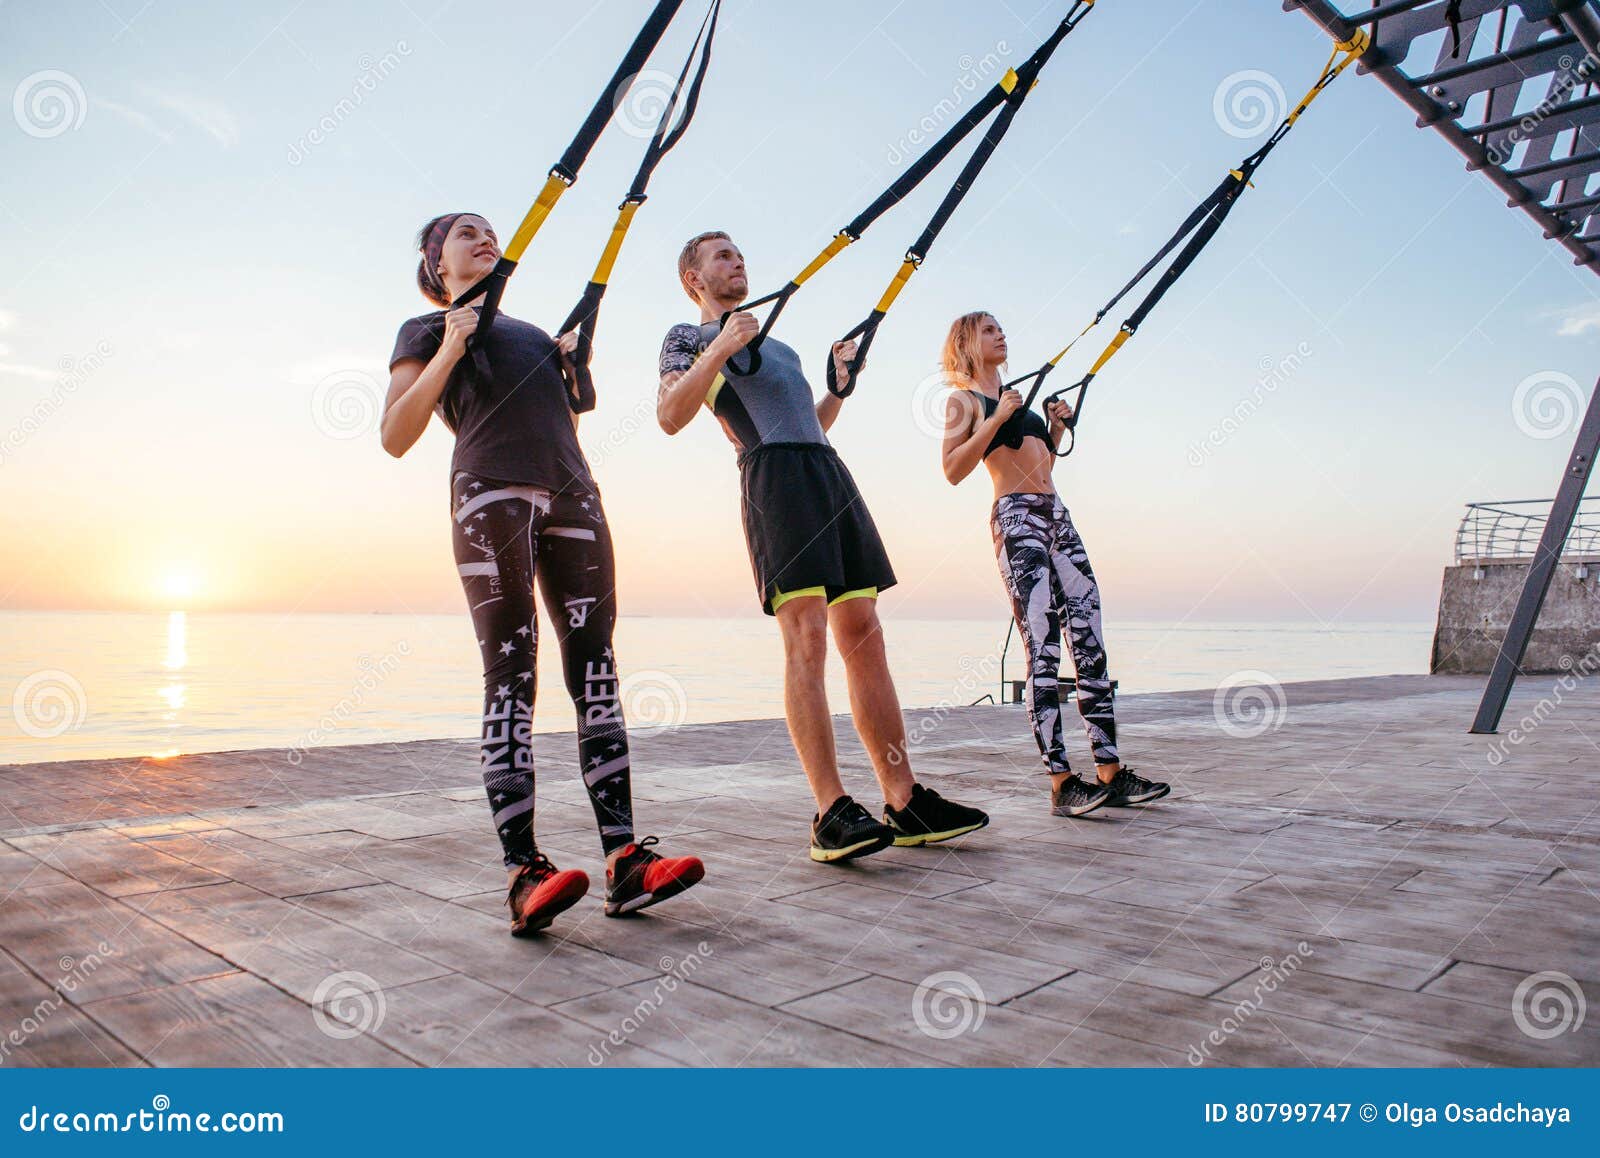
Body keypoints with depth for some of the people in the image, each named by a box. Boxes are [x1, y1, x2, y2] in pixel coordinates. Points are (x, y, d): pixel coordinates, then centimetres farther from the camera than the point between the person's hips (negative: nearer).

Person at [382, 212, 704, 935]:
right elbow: (395, 438, 3)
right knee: (511, 677, -13)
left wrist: (572, 368, 16)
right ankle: (523, 872, -14)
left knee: (596, 670, -6)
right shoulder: (427, 329, 17)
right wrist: (449, 351, -5)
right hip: (491, 492, -5)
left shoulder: (533, 332, 33)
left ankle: (624, 861, -9)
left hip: (571, 494, 5)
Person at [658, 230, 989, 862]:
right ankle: (832, 812, -19)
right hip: (774, 475, -7)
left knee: (864, 637, 0)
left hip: (830, 472, 7)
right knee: (806, 638, -18)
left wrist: (839, 383, 19)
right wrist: (719, 347, -11)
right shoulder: (688, 336, 14)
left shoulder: (773, 343, 35)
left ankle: (905, 802, 0)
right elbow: (670, 416, -4)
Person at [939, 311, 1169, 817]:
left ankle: (1111, 772, 3)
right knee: (1043, 651, -14)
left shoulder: (1017, 395, 27)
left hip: (1057, 515, 8)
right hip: (1017, 517, -8)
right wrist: (996, 418, -11)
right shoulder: (964, 400, 5)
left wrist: (1057, 426, 17)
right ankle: (1061, 782, -13)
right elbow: (953, 470, -9)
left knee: (1090, 643, 1)